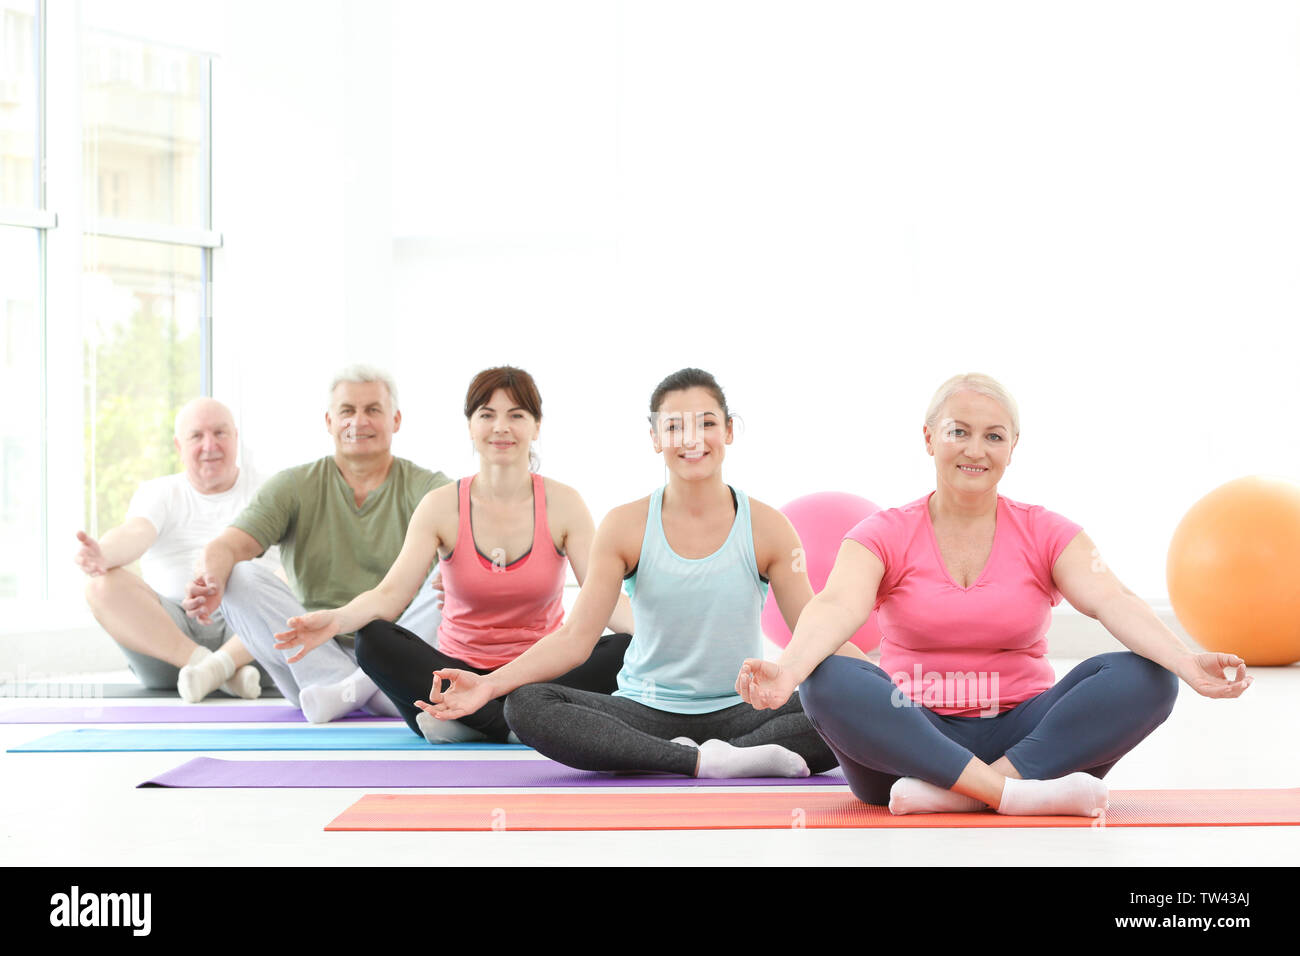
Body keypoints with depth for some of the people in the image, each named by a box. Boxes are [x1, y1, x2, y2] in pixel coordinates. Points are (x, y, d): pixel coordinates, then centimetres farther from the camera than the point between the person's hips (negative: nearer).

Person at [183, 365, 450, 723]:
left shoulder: (427, 488, 5)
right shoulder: (295, 487, 9)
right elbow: (229, 545, -5)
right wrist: (210, 578, -31)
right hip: (314, 658, 2)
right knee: (238, 579, -19)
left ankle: (349, 689, -30)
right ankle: (359, 691, -30)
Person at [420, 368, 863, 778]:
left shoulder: (766, 528, 0)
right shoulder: (626, 526, -1)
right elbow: (575, 637, -4)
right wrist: (489, 684, -18)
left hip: (739, 710, -1)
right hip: (647, 708, 1)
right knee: (526, 706, -27)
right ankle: (704, 761, -30)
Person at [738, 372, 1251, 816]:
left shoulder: (1045, 534, 6)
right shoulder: (884, 536, 2)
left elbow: (1112, 601, -12)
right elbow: (837, 607, -18)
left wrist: (1187, 663, -32)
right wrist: (786, 670, -41)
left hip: (1023, 736, 1)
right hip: (911, 739, -1)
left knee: (1145, 679, -23)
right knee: (828, 683, -30)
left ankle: (952, 794, -33)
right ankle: (1018, 795, -36)